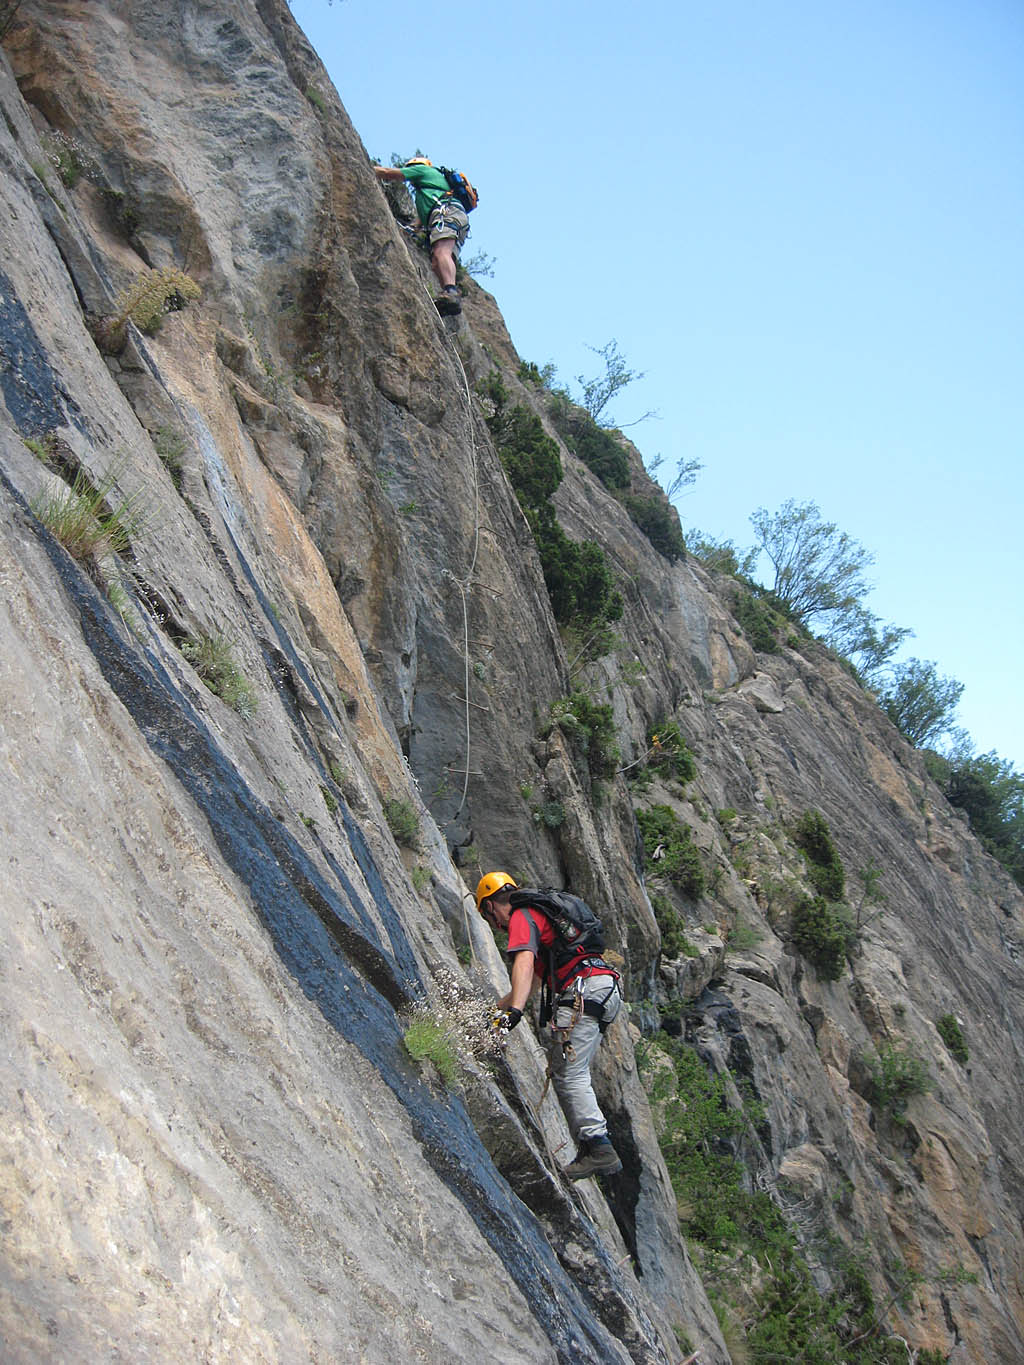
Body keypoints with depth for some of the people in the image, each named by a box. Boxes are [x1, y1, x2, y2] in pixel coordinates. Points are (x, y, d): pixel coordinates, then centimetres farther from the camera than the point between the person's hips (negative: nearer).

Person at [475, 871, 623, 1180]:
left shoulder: (521, 917, 2)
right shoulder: (539, 916, 32)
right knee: (573, 1074, 11)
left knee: (568, 1075, -12)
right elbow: (534, 979, 41)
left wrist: (515, 1009, -32)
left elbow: (524, 962, -19)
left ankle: (599, 1149, -18)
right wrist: (495, 1007, 48)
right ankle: (590, 1144, 8)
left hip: (585, 989, -10)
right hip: (607, 990, 10)